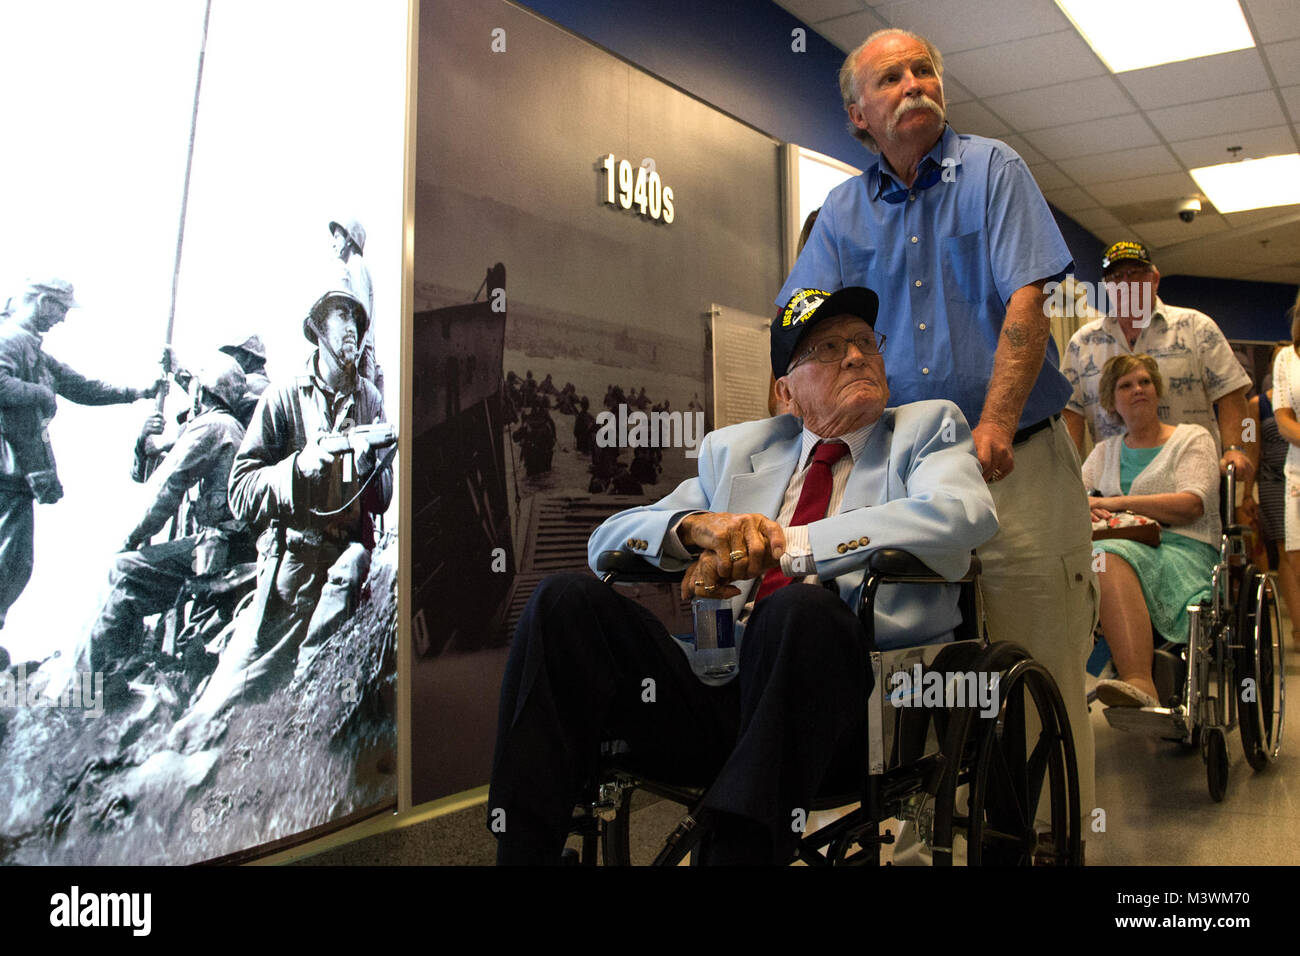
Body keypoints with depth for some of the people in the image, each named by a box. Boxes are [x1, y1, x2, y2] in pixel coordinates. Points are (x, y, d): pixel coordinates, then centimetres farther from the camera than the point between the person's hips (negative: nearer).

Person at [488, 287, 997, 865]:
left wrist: (779, 544, -13)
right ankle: (521, 849, -17)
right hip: (713, 697, 4)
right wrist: (696, 525, -6)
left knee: (801, 607, -35)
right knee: (569, 599, -15)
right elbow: (606, 541, 18)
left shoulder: (926, 428, 17)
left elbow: (963, 514, -9)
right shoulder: (735, 450, 24)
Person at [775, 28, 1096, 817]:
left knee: (1041, 672, 0)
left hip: (1016, 461, -2)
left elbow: (1027, 302, -9)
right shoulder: (844, 210, 11)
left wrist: (994, 426, -19)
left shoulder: (993, 170, 3)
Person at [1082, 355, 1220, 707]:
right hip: (1126, 548, 3)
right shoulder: (1106, 451, 29)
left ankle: (1138, 685, -52)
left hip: (1183, 550, -3)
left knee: (1109, 557, -40)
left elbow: (1192, 505, -3)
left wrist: (1117, 502, -8)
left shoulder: (1193, 438, 15)